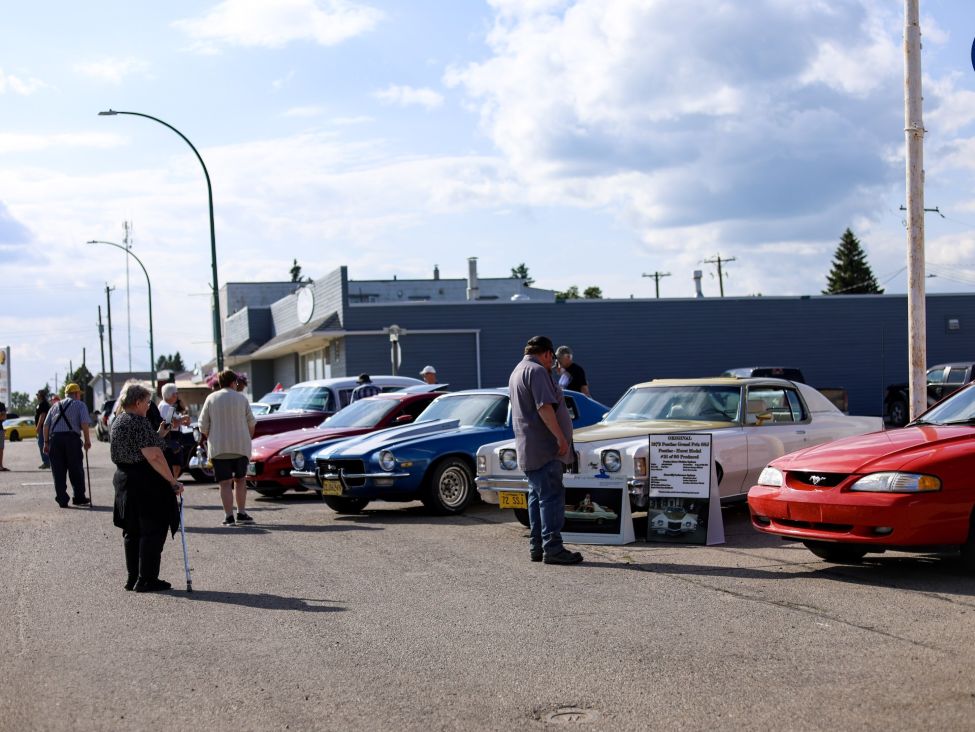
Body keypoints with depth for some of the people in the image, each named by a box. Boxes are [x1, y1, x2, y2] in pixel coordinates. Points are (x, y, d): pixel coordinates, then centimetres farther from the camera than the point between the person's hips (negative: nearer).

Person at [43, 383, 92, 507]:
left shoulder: (55, 405, 21)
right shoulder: (80, 405, 9)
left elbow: (46, 425, 13)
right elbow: (84, 423, -5)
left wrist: (46, 442, 14)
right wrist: (87, 441, -1)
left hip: (54, 438, 3)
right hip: (72, 438, -3)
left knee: (58, 471, 6)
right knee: (76, 470, 8)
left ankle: (62, 500, 4)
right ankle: (79, 498, 14)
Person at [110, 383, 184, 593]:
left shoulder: (117, 422, 12)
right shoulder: (139, 423, -17)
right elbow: (153, 457, -22)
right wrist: (173, 482, -20)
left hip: (123, 479, 9)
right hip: (145, 482, -9)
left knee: (132, 532, 15)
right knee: (152, 531, -2)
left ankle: (133, 578, 19)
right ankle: (146, 579, -3)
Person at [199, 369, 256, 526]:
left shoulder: (211, 399, -1)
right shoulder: (241, 398, 1)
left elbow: (203, 426, -1)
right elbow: (251, 423, 6)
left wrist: (211, 440, 14)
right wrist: (247, 440, 22)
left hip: (219, 448, -1)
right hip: (241, 447, 1)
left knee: (225, 483, 0)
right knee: (240, 479, 15)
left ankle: (229, 517, -5)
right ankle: (241, 514, 14)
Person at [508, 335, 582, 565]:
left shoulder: (517, 372, 21)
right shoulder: (537, 371, -12)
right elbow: (544, 407, -22)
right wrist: (561, 437, -22)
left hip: (527, 449, 10)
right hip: (543, 448, -10)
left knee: (537, 496, 13)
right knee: (551, 497, -10)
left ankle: (536, 547, 14)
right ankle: (552, 548, -13)